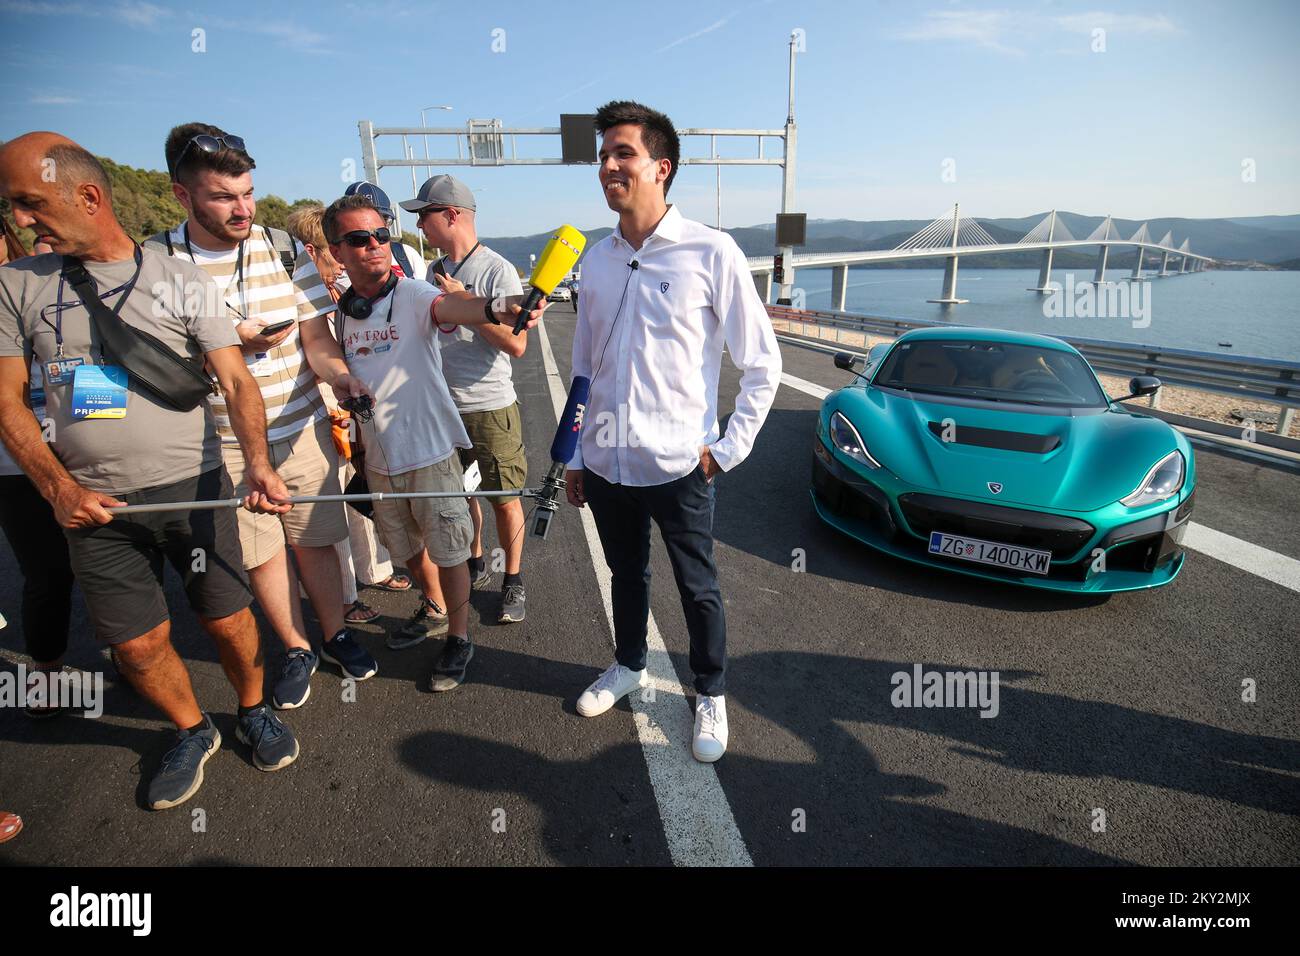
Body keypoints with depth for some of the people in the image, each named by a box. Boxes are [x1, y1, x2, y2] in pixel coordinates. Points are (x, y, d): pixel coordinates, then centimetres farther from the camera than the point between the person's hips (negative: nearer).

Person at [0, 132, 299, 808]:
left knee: (229, 620, 5)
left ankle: (253, 712, 32)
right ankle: (192, 734, 33)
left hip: (192, 488, -2)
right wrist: (58, 487, -6)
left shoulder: (183, 283, -1)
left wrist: (258, 463, -24)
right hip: (94, 503, 2)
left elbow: (236, 381, -8)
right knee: (137, 645, 8)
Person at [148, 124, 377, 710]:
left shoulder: (284, 248, 0)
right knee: (260, 553, 11)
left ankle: (334, 635, 31)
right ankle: (295, 650, 31)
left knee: (316, 540, 10)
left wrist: (337, 374, -22)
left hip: (303, 429, 1)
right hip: (225, 442, 0)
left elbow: (315, 335, -1)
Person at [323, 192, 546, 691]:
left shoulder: (412, 295, -12)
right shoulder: (340, 312, 6)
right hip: (379, 458, 6)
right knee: (409, 551, 21)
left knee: (448, 553, 5)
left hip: (431, 450, -6)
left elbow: (449, 306, -35)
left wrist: (495, 308, -57)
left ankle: (459, 639, 25)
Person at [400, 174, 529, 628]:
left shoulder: (497, 270, -12)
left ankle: (513, 581, 20)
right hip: (443, 407, 7)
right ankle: (475, 566, 38)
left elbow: (517, 344, -20)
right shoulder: (434, 272, 10)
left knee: (504, 500, 4)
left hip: (491, 408, -7)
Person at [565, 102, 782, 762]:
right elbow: (583, 366, 12)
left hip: (678, 464, -4)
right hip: (606, 461, 5)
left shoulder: (710, 253, -9)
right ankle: (628, 665, 46)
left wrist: (728, 448, -9)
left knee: (697, 588, 12)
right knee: (626, 573, 22)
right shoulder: (596, 260, 6)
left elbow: (762, 363, -5)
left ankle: (711, 694, 35)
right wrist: (576, 457, 12)